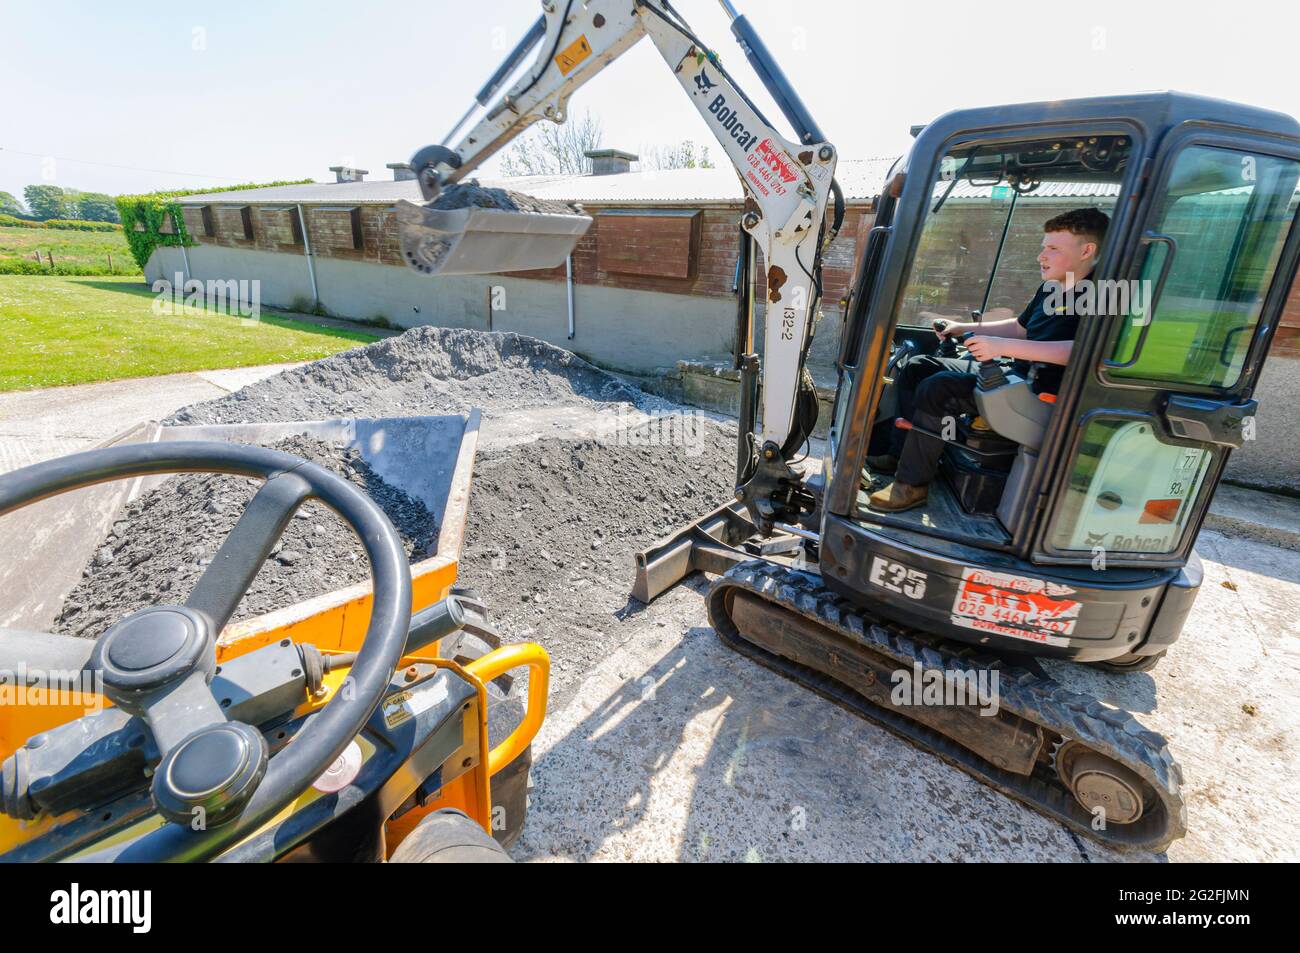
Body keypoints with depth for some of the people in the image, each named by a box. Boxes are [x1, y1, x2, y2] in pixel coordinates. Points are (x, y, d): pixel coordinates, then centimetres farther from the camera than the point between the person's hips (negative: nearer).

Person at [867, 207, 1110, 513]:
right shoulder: (1050, 289, 14)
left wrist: (1005, 346, -32)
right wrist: (962, 327, 16)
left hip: (1039, 394, -10)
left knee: (936, 389, -30)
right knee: (914, 367, 7)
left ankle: (913, 484, -20)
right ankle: (900, 454, 7)